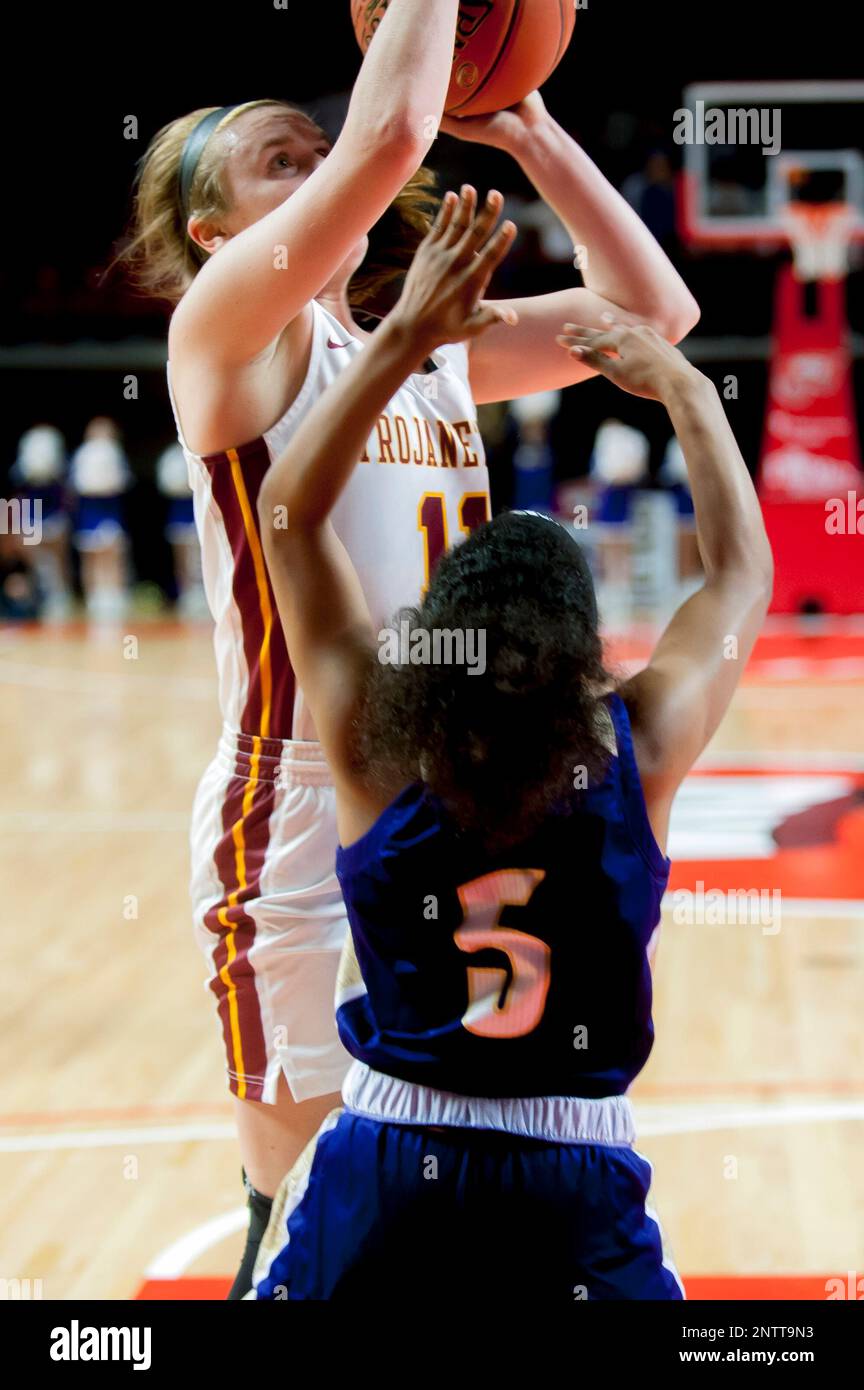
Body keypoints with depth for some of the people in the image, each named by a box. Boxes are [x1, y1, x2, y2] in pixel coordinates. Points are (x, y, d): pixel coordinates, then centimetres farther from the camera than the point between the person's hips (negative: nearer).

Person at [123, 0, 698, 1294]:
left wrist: (520, 122, 10)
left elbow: (650, 307, 13)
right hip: (304, 813, -7)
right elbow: (391, 134, -21)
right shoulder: (232, 328, -8)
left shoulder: (437, 352, 13)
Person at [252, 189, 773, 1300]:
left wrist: (404, 338, 1)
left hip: (381, 1171, 1)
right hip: (575, 1194, -1)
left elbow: (290, 511, 3)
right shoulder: (637, 755, -9)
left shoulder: (377, 750, -8)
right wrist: (683, 389, 15)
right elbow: (742, 573, 10)